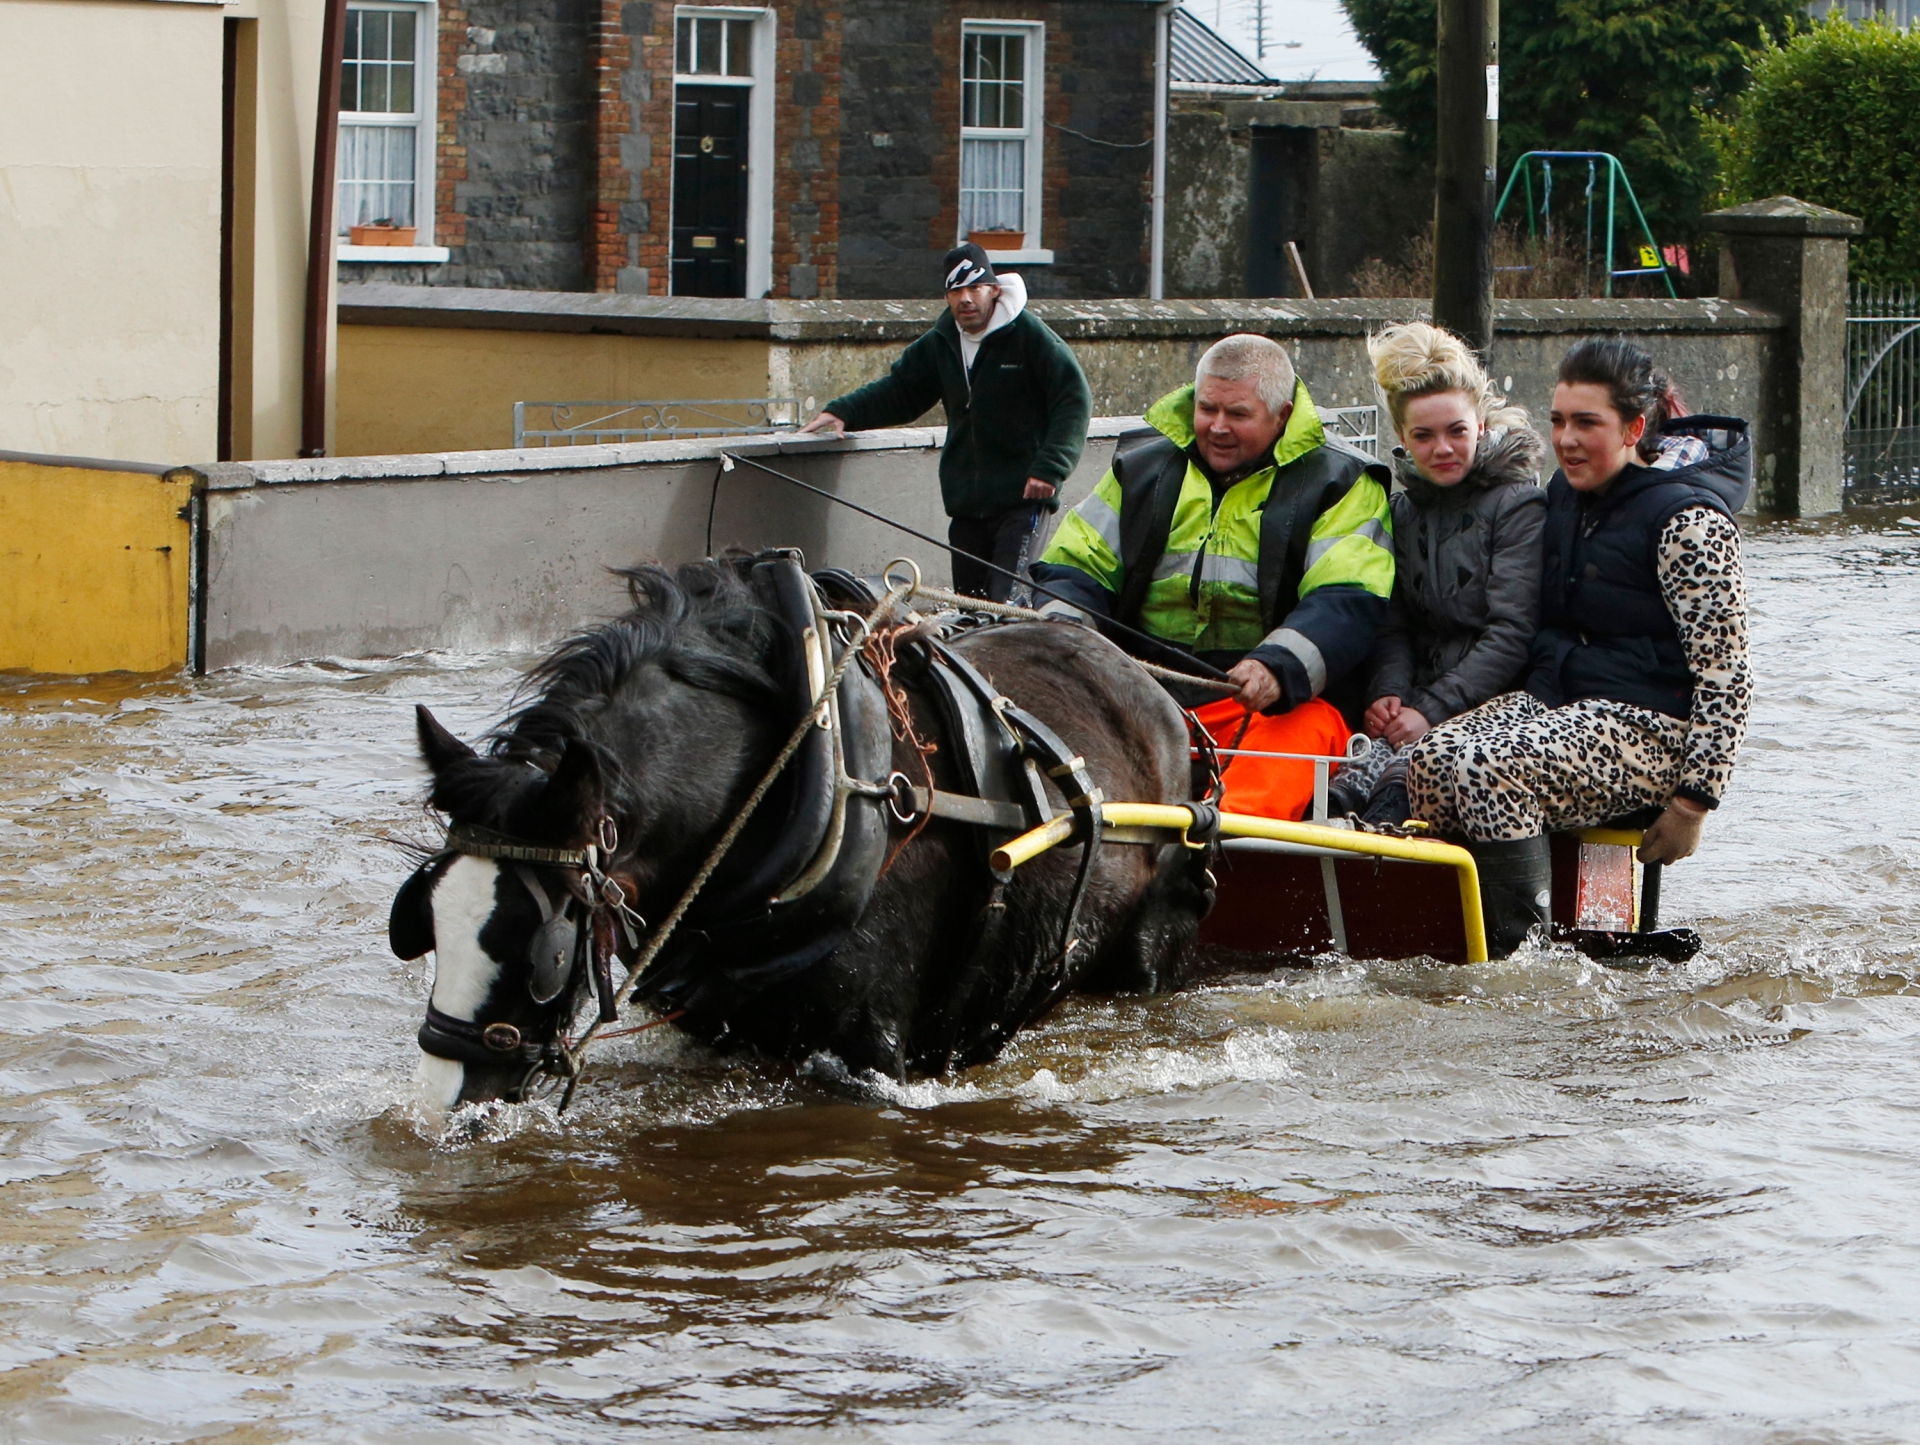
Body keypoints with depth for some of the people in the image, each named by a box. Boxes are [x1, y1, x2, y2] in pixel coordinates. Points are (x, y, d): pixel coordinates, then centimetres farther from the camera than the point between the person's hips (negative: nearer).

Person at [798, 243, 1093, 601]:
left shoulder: (1029, 335, -7)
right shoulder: (941, 343, 12)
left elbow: (1074, 398, -9)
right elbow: (899, 390, 24)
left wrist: (1050, 468, -18)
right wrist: (843, 412, 9)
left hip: (1021, 499, -6)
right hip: (965, 504, 6)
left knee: (1005, 604, -17)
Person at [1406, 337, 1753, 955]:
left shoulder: (1688, 520, -12)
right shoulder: (1565, 494, 12)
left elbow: (1726, 678, -15)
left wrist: (1693, 802, -18)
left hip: (1647, 726, -8)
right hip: (1552, 696, 8)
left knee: (1490, 771, -32)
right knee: (1430, 760, -20)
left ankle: (1521, 952, -26)